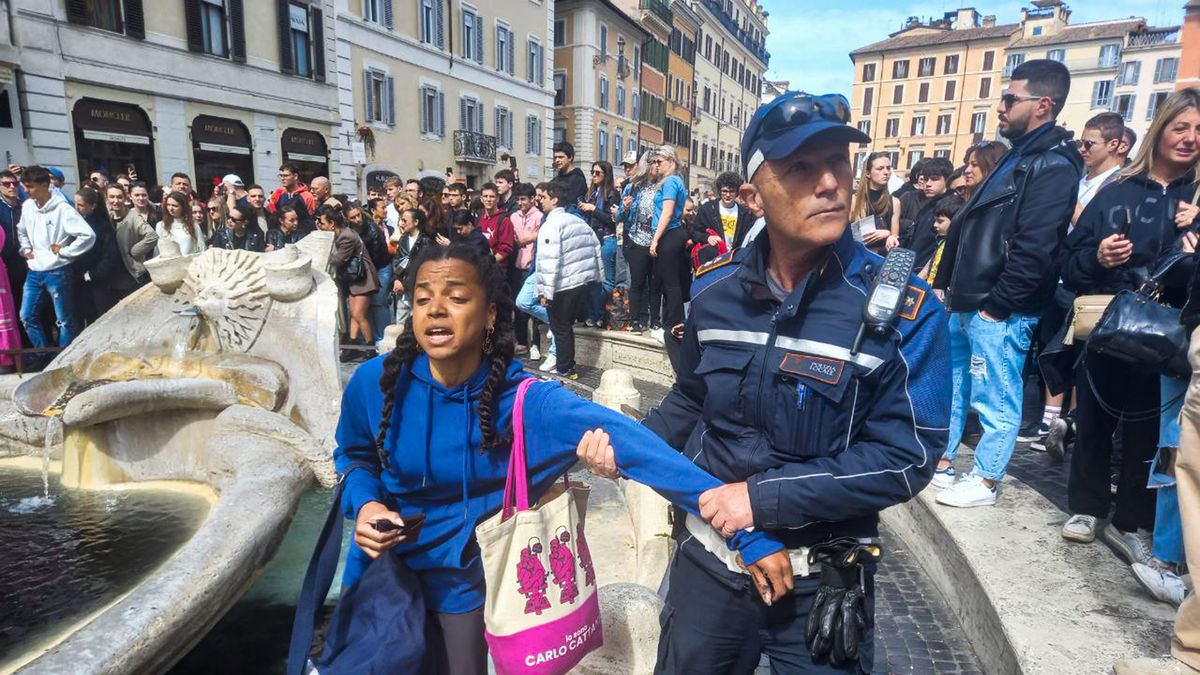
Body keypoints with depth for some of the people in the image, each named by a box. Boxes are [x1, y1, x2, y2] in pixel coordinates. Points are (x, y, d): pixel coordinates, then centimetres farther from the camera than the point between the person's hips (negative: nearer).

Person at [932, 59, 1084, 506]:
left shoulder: (1054, 166, -13)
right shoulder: (1018, 156, 18)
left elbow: (1033, 251, -21)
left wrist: (995, 306, -17)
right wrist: (947, 286, 16)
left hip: (997, 313, -10)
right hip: (966, 305, 10)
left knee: (995, 400, 3)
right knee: (950, 387, 17)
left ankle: (985, 481, 17)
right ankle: (941, 463, 30)